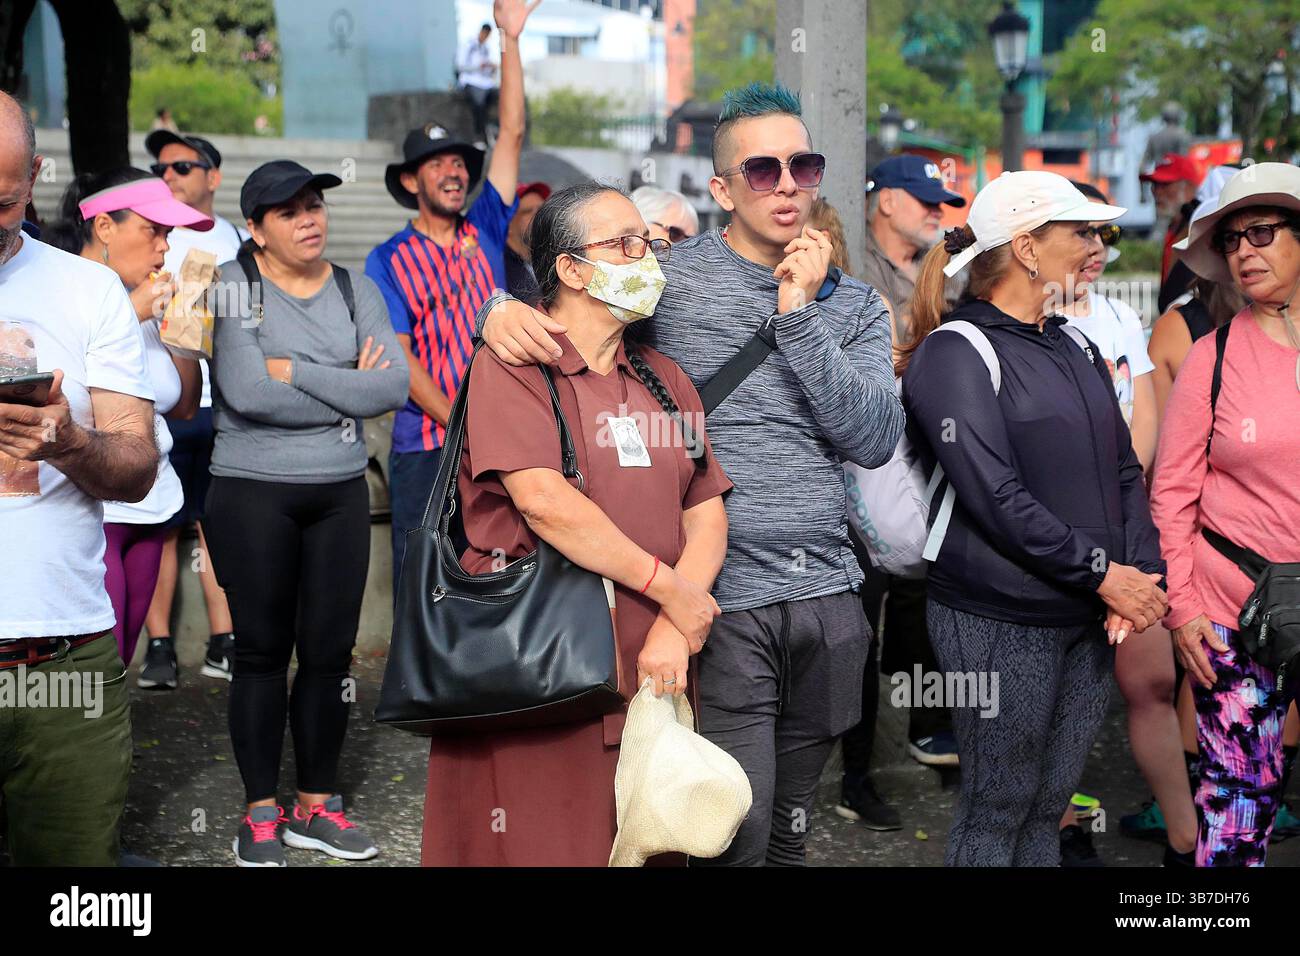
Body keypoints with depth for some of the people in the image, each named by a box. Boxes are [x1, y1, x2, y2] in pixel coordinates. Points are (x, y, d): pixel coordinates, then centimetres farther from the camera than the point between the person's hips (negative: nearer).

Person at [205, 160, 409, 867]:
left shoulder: (355, 290, 6)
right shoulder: (233, 285, -6)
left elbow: (393, 387, -8)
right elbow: (245, 393, -20)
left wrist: (294, 371, -14)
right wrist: (347, 390, -12)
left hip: (341, 492, 4)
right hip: (251, 492, -4)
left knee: (330, 650, 7)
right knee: (263, 650, 4)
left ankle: (315, 806, 21)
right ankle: (260, 814, 17)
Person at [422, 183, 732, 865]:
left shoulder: (665, 379, 15)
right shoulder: (510, 367, -5)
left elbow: (706, 512, 8)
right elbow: (545, 501, -18)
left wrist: (673, 630, -9)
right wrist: (670, 589, -13)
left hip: (649, 676, 6)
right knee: (539, 846, 0)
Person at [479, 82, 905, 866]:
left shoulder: (854, 306, 9)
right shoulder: (672, 278, -2)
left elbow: (876, 441, -5)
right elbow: (560, 299, 3)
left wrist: (800, 315, -11)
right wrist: (503, 310, -21)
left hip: (828, 597, 4)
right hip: (724, 602, -4)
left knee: (791, 832, 16)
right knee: (736, 836, -5)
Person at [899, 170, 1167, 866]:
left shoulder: (1075, 347, 13)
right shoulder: (954, 353, -12)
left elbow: (1123, 470, 12)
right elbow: (995, 498, -20)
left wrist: (1141, 573, -4)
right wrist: (1102, 573, -17)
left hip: (1088, 621, 7)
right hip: (1000, 622, -7)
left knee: (1050, 805, 15)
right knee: (998, 809, 4)